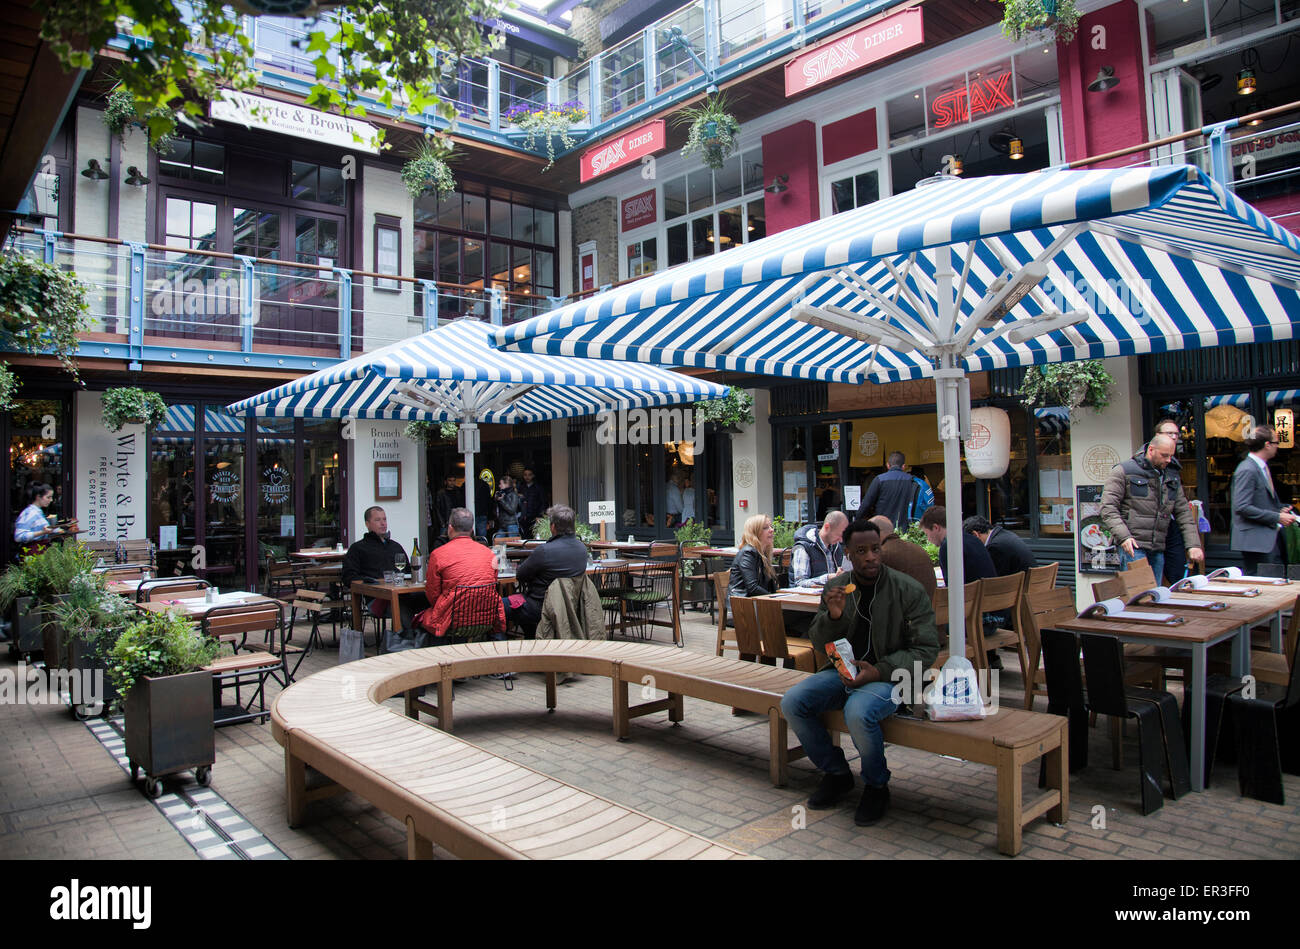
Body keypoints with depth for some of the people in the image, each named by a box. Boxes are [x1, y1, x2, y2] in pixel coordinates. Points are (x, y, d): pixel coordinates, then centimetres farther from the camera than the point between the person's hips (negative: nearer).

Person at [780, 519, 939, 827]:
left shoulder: (908, 590, -9)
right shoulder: (835, 588, 4)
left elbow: (926, 649, -8)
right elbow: (819, 645, 8)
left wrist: (880, 671, -20)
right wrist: (832, 616, -15)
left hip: (890, 676, -5)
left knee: (858, 713, -35)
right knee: (792, 703, -15)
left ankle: (877, 787, -3)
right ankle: (836, 773, 8)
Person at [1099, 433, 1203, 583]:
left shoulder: (1172, 477, 16)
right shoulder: (1124, 472, -4)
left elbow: (1183, 512, 16)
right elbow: (1108, 508, -10)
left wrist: (1193, 544, 5)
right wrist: (1123, 536, -22)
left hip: (1158, 550, 6)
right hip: (1133, 546, -6)